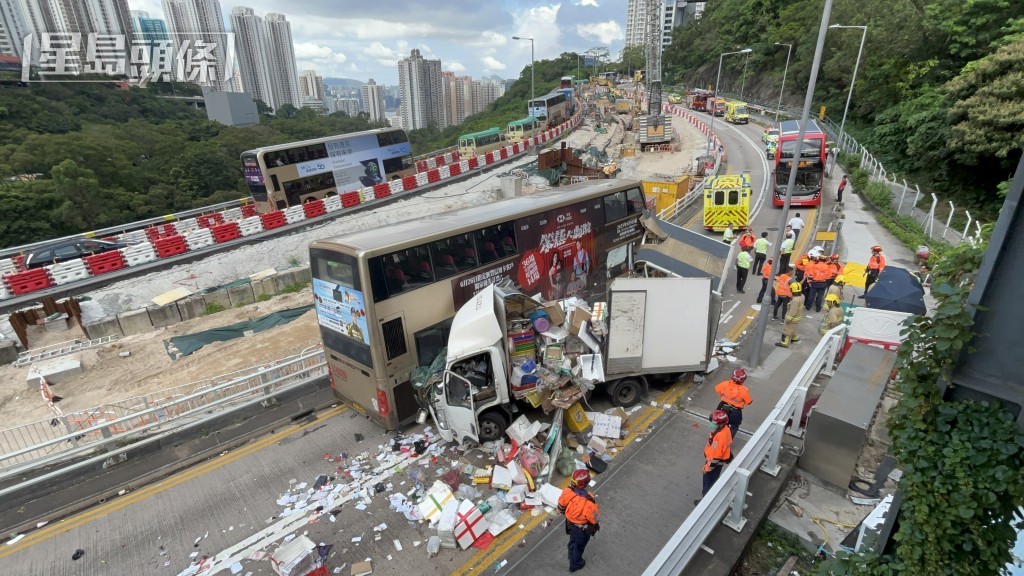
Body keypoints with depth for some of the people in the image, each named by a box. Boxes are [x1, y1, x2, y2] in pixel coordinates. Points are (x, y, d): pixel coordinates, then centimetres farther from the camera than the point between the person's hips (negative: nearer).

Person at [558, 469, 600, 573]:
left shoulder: (568, 491, -29)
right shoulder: (588, 501, -43)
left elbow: (561, 504, -8)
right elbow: (594, 516, -23)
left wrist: (563, 512, 13)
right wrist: (597, 525, 0)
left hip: (570, 521, 5)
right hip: (582, 527, -4)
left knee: (572, 541, 32)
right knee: (579, 545, 25)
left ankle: (572, 559, 59)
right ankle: (575, 564, 50)